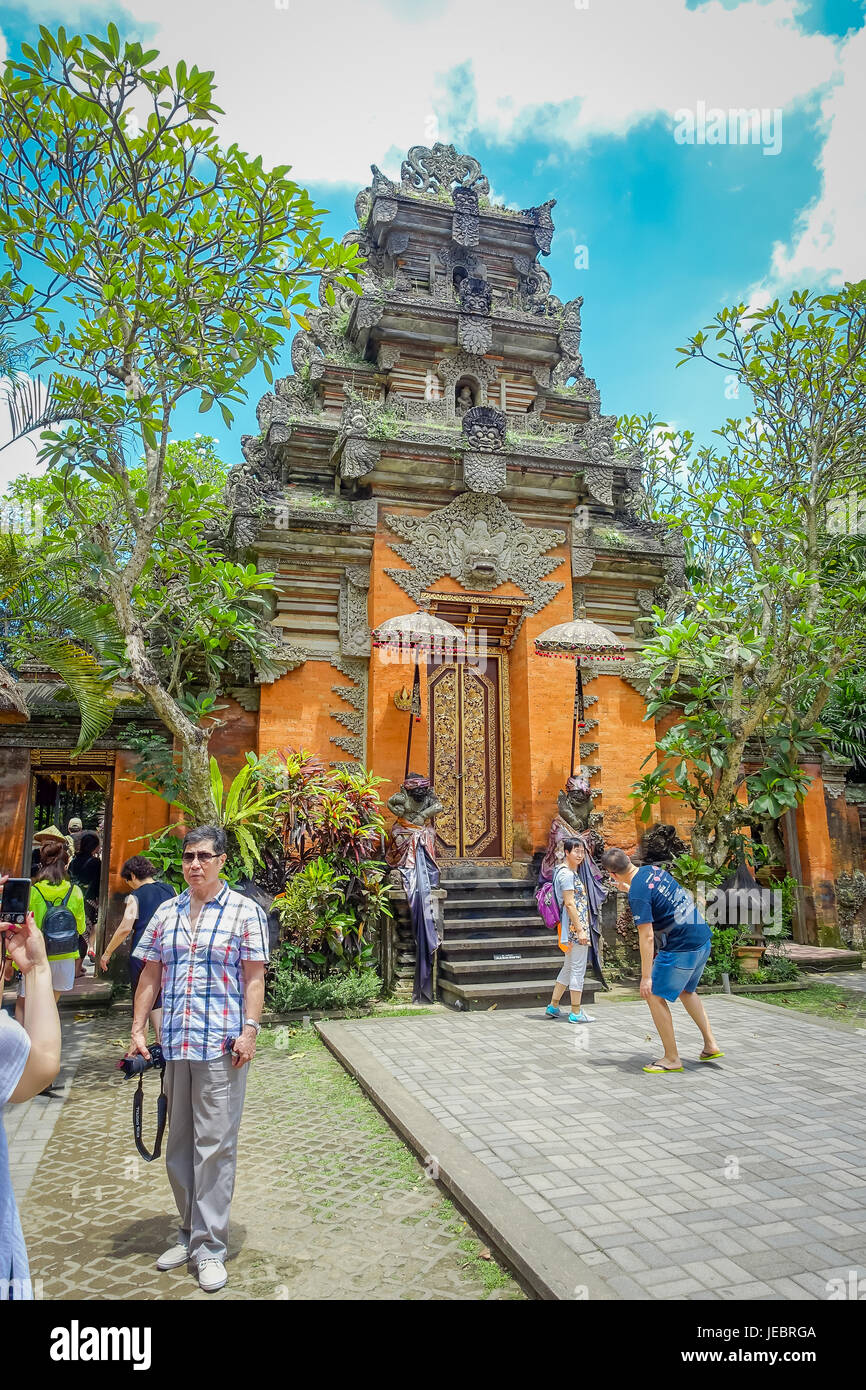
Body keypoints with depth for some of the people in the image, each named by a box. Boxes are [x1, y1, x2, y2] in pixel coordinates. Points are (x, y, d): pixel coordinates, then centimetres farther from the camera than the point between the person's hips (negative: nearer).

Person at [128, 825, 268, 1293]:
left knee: (214, 1145, 1)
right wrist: (137, 1030, 6)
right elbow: (150, 976, 12)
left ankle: (209, 1246, 15)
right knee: (178, 1143, 16)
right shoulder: (166, 913, 9)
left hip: (221, 1046, -5)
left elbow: (254, 977, -5)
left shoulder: (245, 911, -4)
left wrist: (249, 1031, -12)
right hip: (173, 1045, 5)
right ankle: (190, 1232, 33)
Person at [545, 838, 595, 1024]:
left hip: (570, 927, 11)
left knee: (569, 967, 17)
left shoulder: (570, 872, 17)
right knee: (578, 969, -3)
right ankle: (576, 1013, 5)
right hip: (575, 925, -11)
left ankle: (553, 1006, 23)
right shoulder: (567, 874, -15)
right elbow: (569, 903, -19)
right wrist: (580, 930, -20)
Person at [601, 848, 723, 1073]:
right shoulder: (654, 869, 5)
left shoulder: (637, 895, -20)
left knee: (655, 997, 3)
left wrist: (646, 977, -17)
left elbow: (647, 938, -22)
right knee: (686, 991, 27)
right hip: (703, 939, 9)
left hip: (681, 949, -9)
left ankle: (672, 1058, 10)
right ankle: (711, 1044, 29)